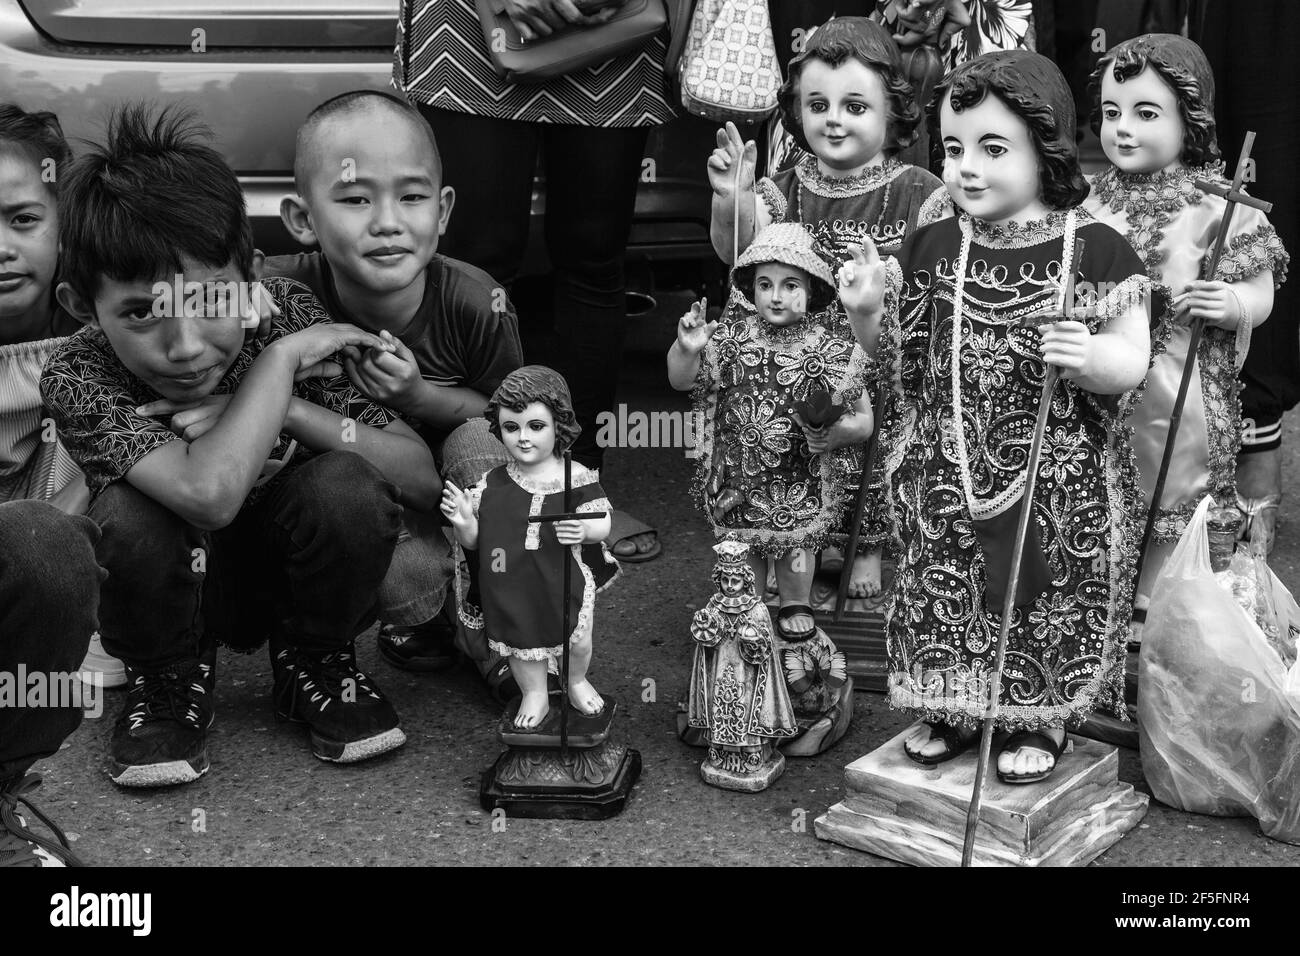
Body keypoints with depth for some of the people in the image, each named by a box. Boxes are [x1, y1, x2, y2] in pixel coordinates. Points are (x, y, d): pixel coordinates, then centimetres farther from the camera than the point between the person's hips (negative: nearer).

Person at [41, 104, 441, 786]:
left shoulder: (289, 315, -20)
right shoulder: (78, 376, -26)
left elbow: (423, 479, -21)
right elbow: (209, 494, -45)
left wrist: (288, 411, -32)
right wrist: (281, 362, -35)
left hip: (292, 570, 2)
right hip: (174, 589, -2)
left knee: (344, 489, -30)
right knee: (131, 515, -34)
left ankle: (315, 666, 1)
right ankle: (168, 685, -1)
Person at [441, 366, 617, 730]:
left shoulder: (577, 478, -16)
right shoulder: (492, 483, -10)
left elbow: (603, 523, -10)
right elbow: (474, 541, -3)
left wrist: (585, 530, -32)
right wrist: (463, 523, -25)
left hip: (565, 585, -1)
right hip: (513, 588, 1)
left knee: (578, 644, 16)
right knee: (522, 645, 19)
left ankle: (577, 682, 49)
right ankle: (534, 696, 45)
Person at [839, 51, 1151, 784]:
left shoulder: (1096, 250, -6)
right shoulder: (933, 250, 4)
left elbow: (1132, 361, -7)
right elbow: (898, 352, 13)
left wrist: (1089, 358, -28)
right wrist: (866, 311, -6)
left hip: (1060, 480, -3)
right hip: (948, 474, 3)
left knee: (1045, 590, 2)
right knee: (943, 587, 9)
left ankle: (1041, 720, 23)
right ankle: (952, 708, 29)